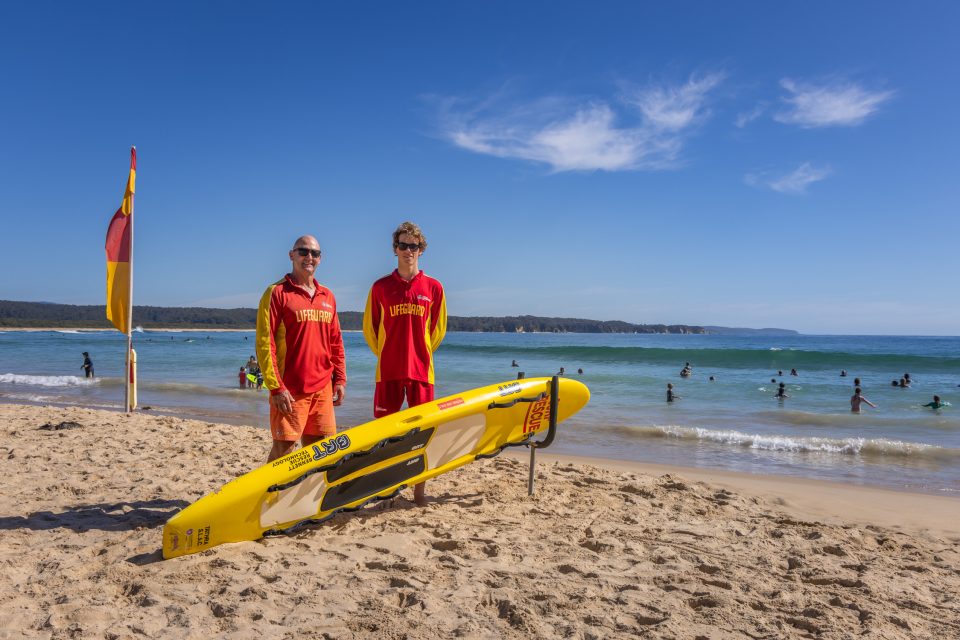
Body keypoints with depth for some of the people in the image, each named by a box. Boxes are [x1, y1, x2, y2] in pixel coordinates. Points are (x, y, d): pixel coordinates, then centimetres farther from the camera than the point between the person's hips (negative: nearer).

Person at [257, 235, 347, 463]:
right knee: (283, 448, -3)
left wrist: (340, 379, 11)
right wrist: (276, 388, -15)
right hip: (289, 389, -6)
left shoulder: (327, 296, 14)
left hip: (322, 387, 6)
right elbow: (264, 343, -10)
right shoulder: (277, 292, -4)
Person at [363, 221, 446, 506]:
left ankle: (419, 489, 15)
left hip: (421, 370, 0)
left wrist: (421, 354, 11)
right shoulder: (381, 287, 4)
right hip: (388, 370, 0)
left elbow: (438, 329, 12)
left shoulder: (433, 287, 4)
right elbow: (369, 328, 11)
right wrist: (386, 355, 11)